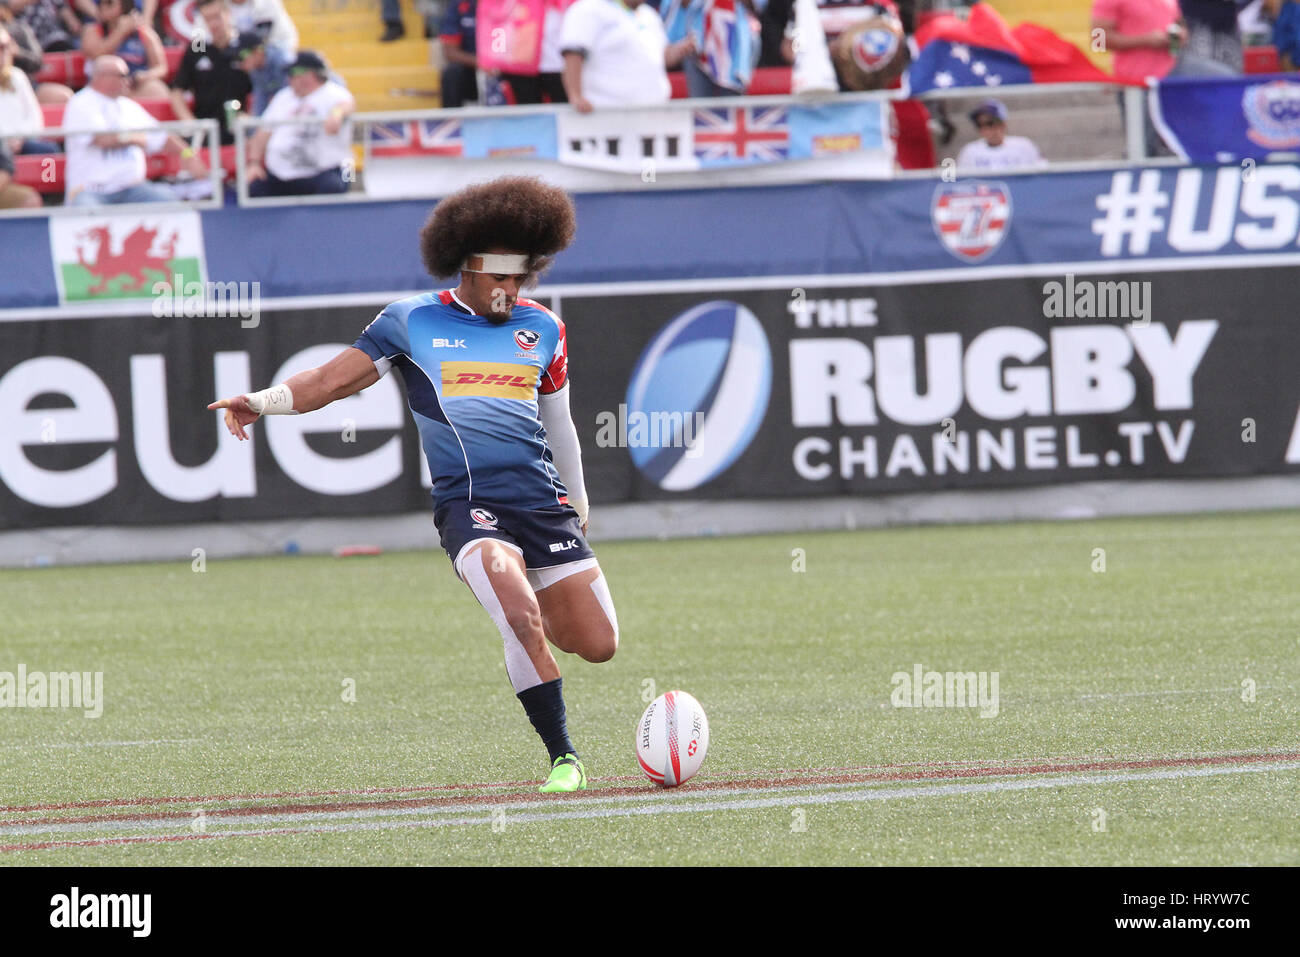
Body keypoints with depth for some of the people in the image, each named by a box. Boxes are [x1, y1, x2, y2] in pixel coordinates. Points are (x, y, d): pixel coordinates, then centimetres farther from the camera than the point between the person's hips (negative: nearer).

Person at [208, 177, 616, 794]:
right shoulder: (414, 321, 6)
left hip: (544, 501, 4)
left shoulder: (543, 330, 15)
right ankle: (563, 759, -18)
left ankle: (533, 619, 35)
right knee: (522, 616, -29)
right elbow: (336, 378, 4)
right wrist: (266, 401, -12)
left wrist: (577, 500, 35)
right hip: (467, 504, -4)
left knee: (598, 645, 0)